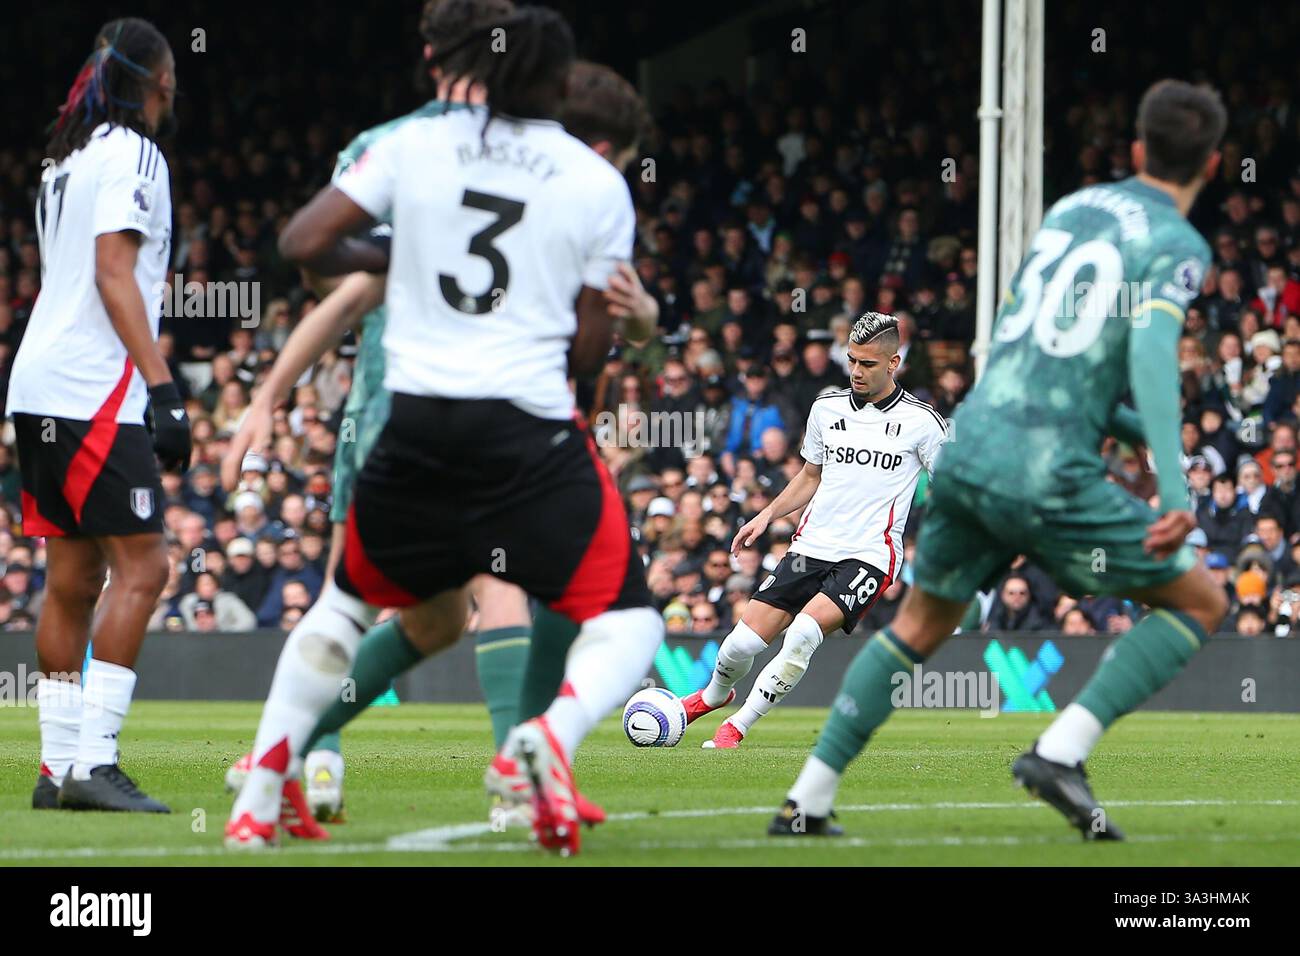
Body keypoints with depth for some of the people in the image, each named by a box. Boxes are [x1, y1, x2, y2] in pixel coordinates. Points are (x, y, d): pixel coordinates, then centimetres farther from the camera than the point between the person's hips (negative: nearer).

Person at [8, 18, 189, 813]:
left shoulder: (68, 159, 21)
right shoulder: (132, 155, -7)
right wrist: (163, 388, -20)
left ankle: (60, 768, 9)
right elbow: (114, 275, -16)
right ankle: (94, 760, -17)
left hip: (41, 389, 10)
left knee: (73, 577, 10)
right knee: (141, 567, -11)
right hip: (94, 390, -10)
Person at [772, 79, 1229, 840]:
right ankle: (1061, 751, -6)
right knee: (1202, 601, 8)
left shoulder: (1074, 207, 18)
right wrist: (1176, 487, -28)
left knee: (920, 625, 25)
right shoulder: (1178, 245, -2)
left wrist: (1146, 430, 28)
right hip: (1048, 471, -6)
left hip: (969, 444, 6)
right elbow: (1151, 348, -20)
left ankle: (807, 800, 21)